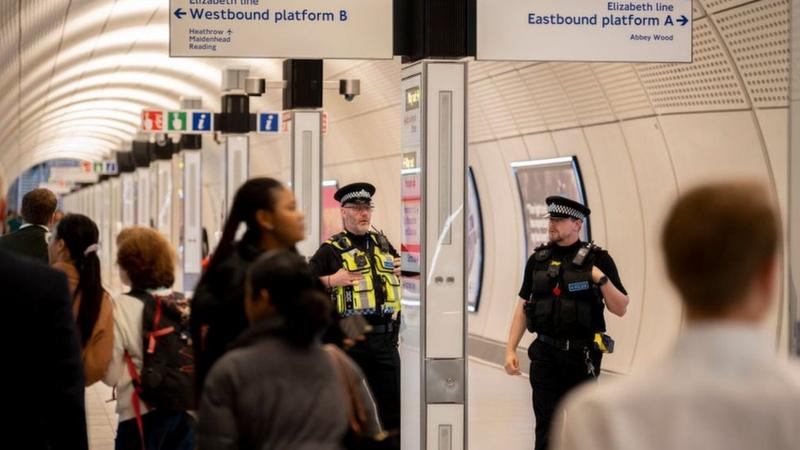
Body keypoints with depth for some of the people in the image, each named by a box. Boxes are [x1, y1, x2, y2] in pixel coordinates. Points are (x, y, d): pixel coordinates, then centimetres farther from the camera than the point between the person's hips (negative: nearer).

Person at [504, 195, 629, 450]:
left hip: (581, 355, -2)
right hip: (545, 355, 2)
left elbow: (620, 309, -4)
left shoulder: (597, 259, -3)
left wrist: (602, 279, -19)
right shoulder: (538, 259, 8)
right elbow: (523, 307, 11)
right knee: (546, 424, 0)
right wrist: (510, 349, 4)